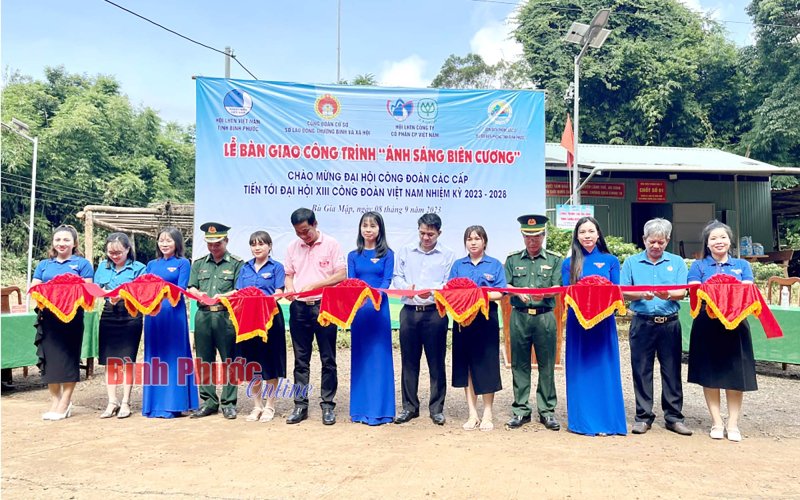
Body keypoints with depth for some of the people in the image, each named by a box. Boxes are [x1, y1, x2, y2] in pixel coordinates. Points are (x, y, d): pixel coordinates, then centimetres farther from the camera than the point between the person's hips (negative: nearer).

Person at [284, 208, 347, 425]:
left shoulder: (331, 244, -3)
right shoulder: (293, 247, 10)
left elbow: (341, 275, -8)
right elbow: (289, 274, 16)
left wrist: (314, 285, -17)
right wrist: (289, 288, -6)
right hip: (299, 307, 4)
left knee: (328, 359, 3)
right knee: (300, 360, 9)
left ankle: (328, 405, 11)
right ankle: (300, 405, 17)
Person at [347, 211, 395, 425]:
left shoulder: (387, 254, 4)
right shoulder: (353, 256, 11)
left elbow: (387, 281, -5)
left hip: (379, 308, -3)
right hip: (358, 309, 3)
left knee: (379, 356, -1)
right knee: (359, 356, 7)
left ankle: (379, 409, 5)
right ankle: (360, 407, 16)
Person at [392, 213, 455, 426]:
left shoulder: (447, 255, 4)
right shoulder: (405, 252, 12)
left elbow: (449, 284, -3)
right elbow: (397, 277, 8)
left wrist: (432, 291, -22)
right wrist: (406, 288, -13)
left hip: (435, 312, -2)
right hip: (409, 311, 2)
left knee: (436, 362, 3)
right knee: (409, 360, 8)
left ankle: (437, 408, 14)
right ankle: (409, 406, 19)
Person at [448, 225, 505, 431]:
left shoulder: (495, 265, 6)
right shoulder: (458, 265, 12)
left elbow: (500, 293, -3)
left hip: (486, 319, -2)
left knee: (486, 365, 0)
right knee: (465, 366, 4)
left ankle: (487, 414, 11)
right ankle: (472, 414, 13)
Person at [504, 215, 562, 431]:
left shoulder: (554, 259, 7)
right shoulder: (512, 259, 11)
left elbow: (557, 288, -2)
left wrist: (542, 293, -23)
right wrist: (518, 292, -15)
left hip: (545, 317, -1)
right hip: (519, 316, 1)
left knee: (547, 365, 3)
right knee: (520, 364, 6)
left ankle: (547, 410, 14)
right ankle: (521, 410, 16)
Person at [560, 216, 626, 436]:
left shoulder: (610, 261, 6)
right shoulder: (569, 263, 7)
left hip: (603, 321, 0)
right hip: (577, 321, 0)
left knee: (604, 369, 2)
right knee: (580, 371, 4)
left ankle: (606, 420, 10)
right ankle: (582, 420, 13)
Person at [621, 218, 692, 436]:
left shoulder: (677, 262, 8)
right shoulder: (631, 262, 6)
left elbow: (682, 292, -2)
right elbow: (624, 292, 0)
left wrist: (668, 295, -23)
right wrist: (642, 295, -18)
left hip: (670, 324, 1)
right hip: (642, 323, 0)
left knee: (672, 370, 5)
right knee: (642, 370, 3)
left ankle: (673, 417, 16)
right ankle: (643, 416, 13)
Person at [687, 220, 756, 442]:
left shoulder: (742, 265, 11)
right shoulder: (699, 266, 7)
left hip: (735, 324, 1)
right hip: (707, 325, -1)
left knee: (735, 374, 2)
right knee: (709, 374, 4)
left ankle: (733, 423, 14)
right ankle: (717, 422, 15)